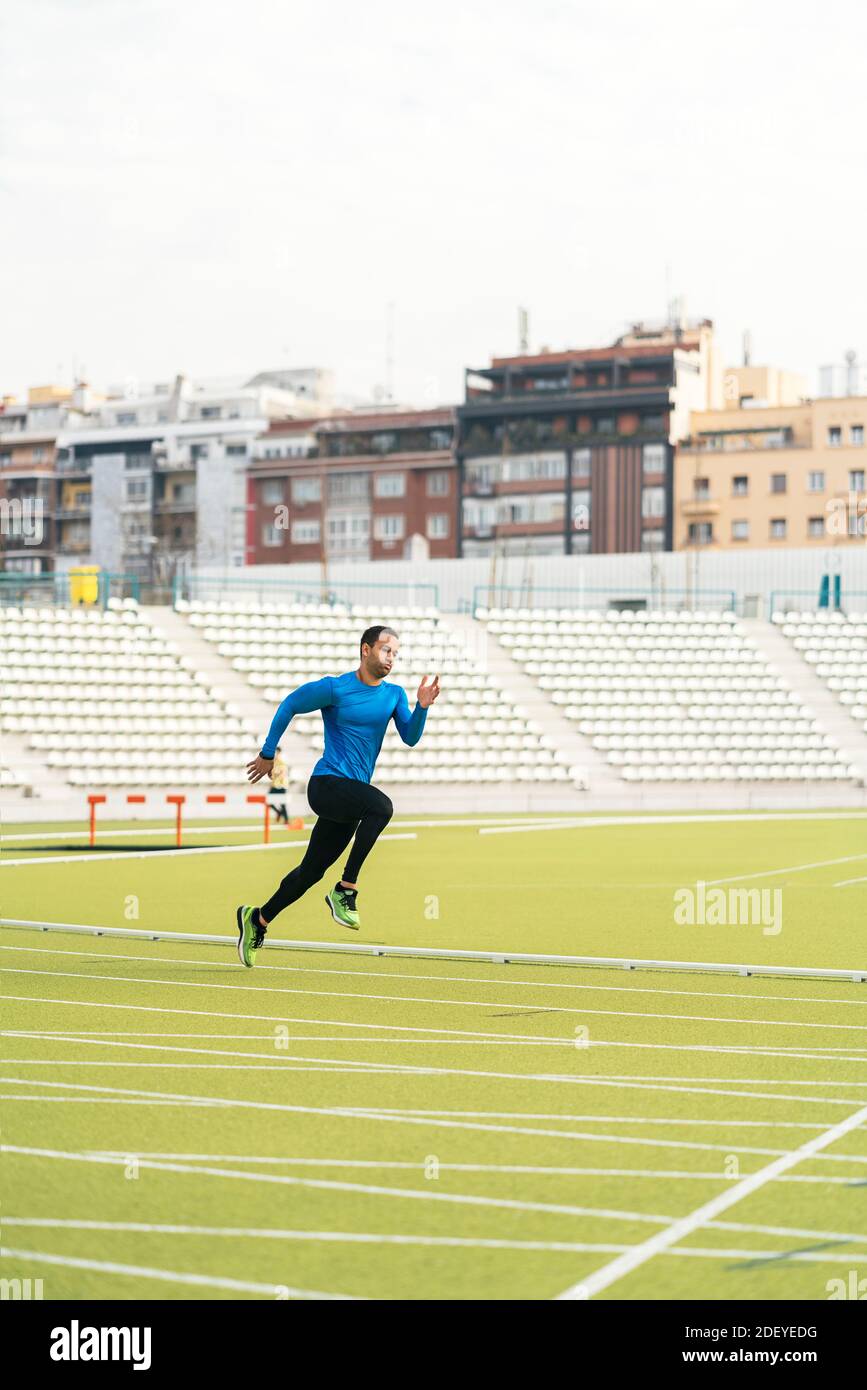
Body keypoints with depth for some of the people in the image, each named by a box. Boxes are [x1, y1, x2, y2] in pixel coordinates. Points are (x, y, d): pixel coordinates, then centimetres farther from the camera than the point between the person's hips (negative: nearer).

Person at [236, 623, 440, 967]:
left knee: (311, 871, 12)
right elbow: (289, 706, 4)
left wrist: (422, 707, -18)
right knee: (381, 806, -33)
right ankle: (345, 891, -26)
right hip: (327, 783, -7)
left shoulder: (394, 694, 9)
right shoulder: (334, 688, -7)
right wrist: (267, 754, 9)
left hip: (349, 799, 7)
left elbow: (410, 737, 0)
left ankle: (257, 919, 30)